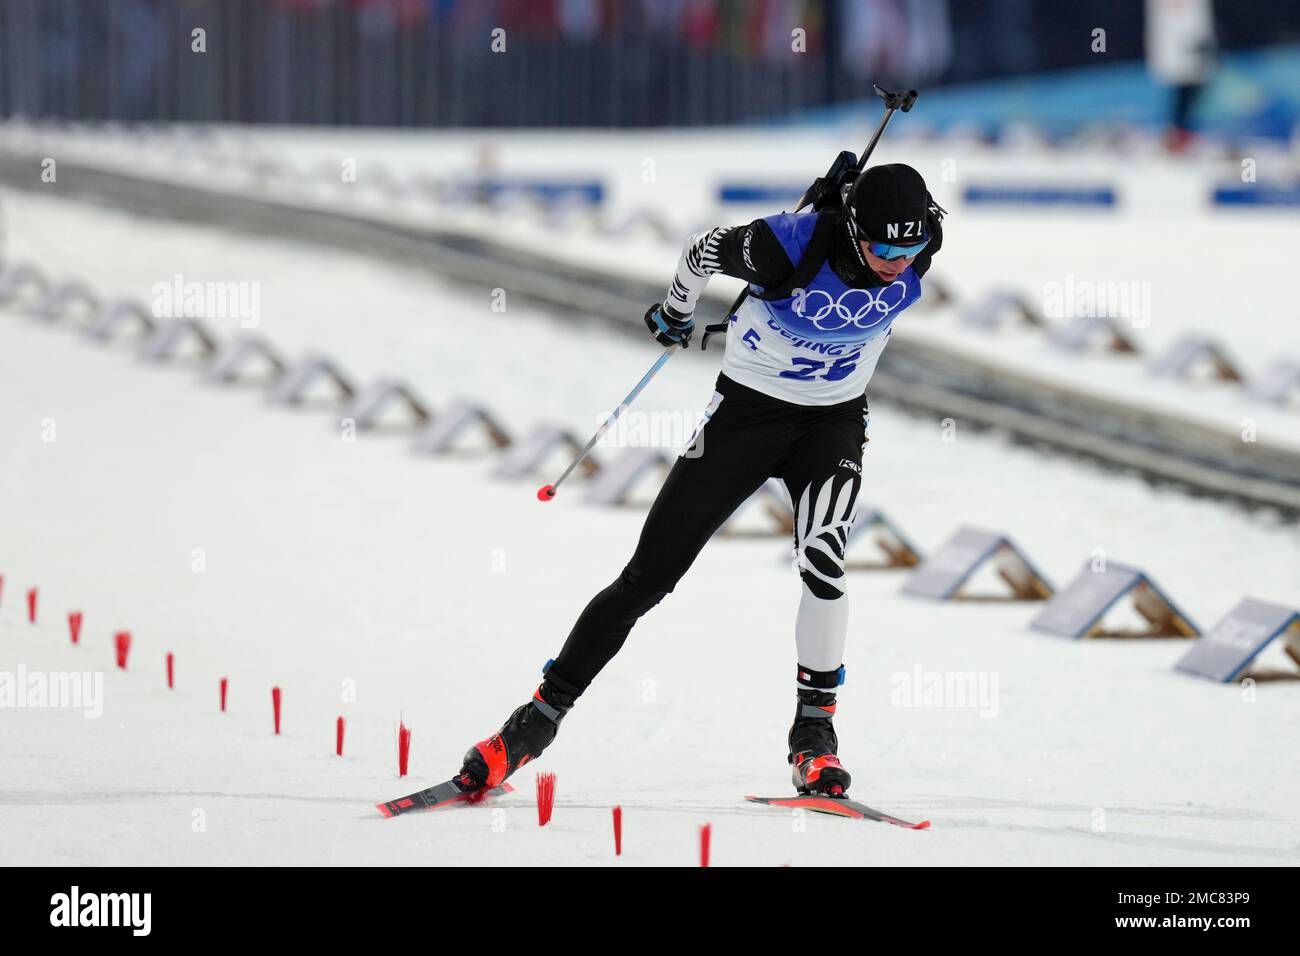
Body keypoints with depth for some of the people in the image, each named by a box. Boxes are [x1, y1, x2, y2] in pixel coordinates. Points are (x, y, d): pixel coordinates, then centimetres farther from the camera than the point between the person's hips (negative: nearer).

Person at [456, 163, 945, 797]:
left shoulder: (917, 257, -19)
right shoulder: (790, 247, -30)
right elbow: (707, 248, -9)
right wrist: (676, 311, 9)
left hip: (834, 423, 2)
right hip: (746, 410, -2)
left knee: (821, 565, -25)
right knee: (648, 577, 0)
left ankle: (814, 732, -11)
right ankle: (541, 716, 11)